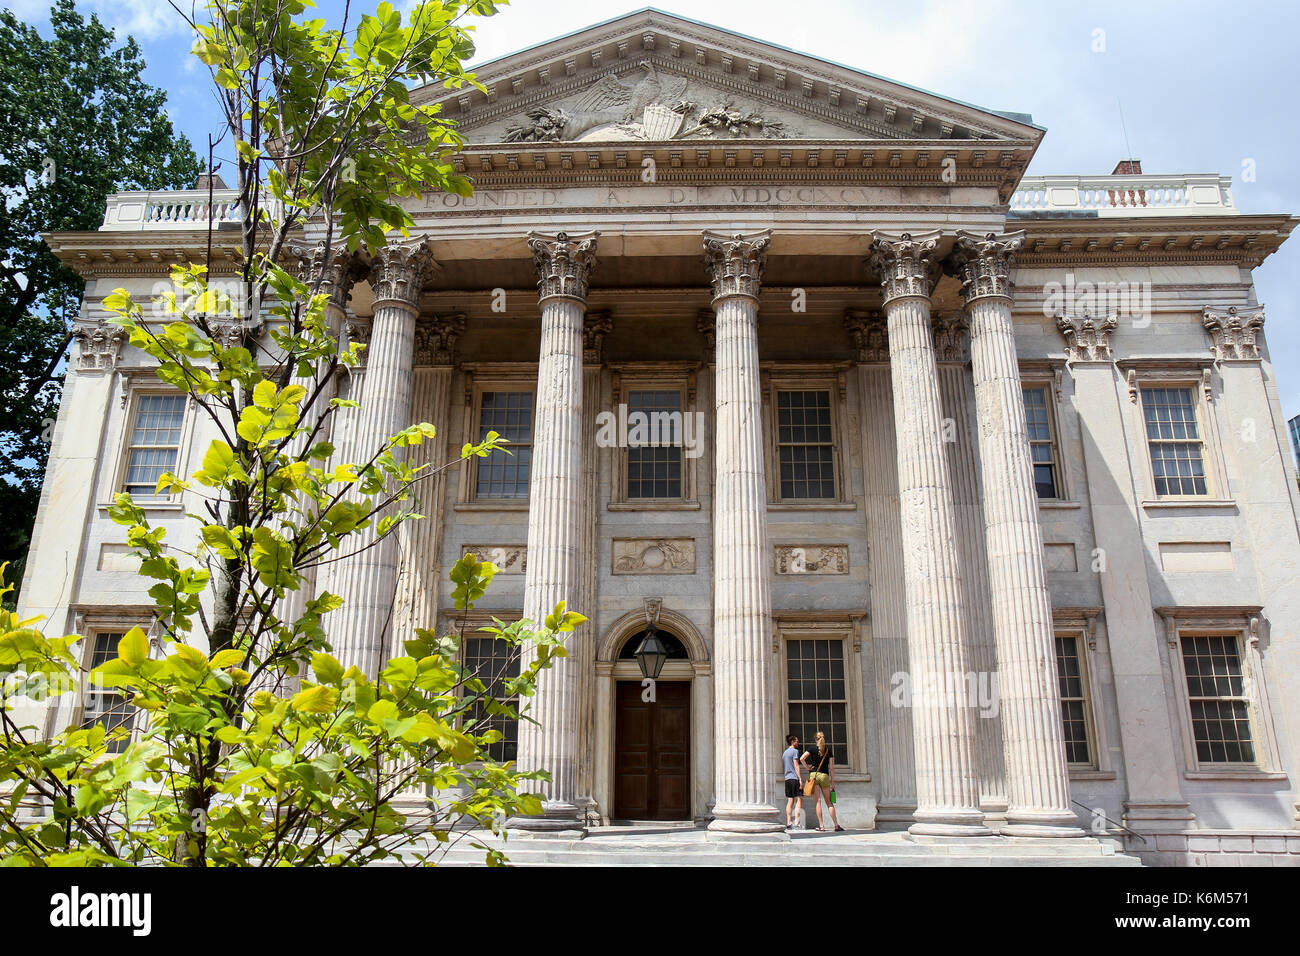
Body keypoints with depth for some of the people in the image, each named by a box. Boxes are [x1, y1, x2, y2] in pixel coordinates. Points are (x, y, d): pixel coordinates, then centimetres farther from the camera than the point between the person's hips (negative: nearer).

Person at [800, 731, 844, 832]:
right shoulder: (828, 750, 7)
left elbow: (802, 758, -11)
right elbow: (831, 768, 4)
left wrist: (807, 767, 3)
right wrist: (833, 782, 8)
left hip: (814, 775, -1)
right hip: (825, 776, 1)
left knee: (817, 801, 0)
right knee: (829, 802, 10)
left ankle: (821, 826, -4)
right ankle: (836, 825, 6)